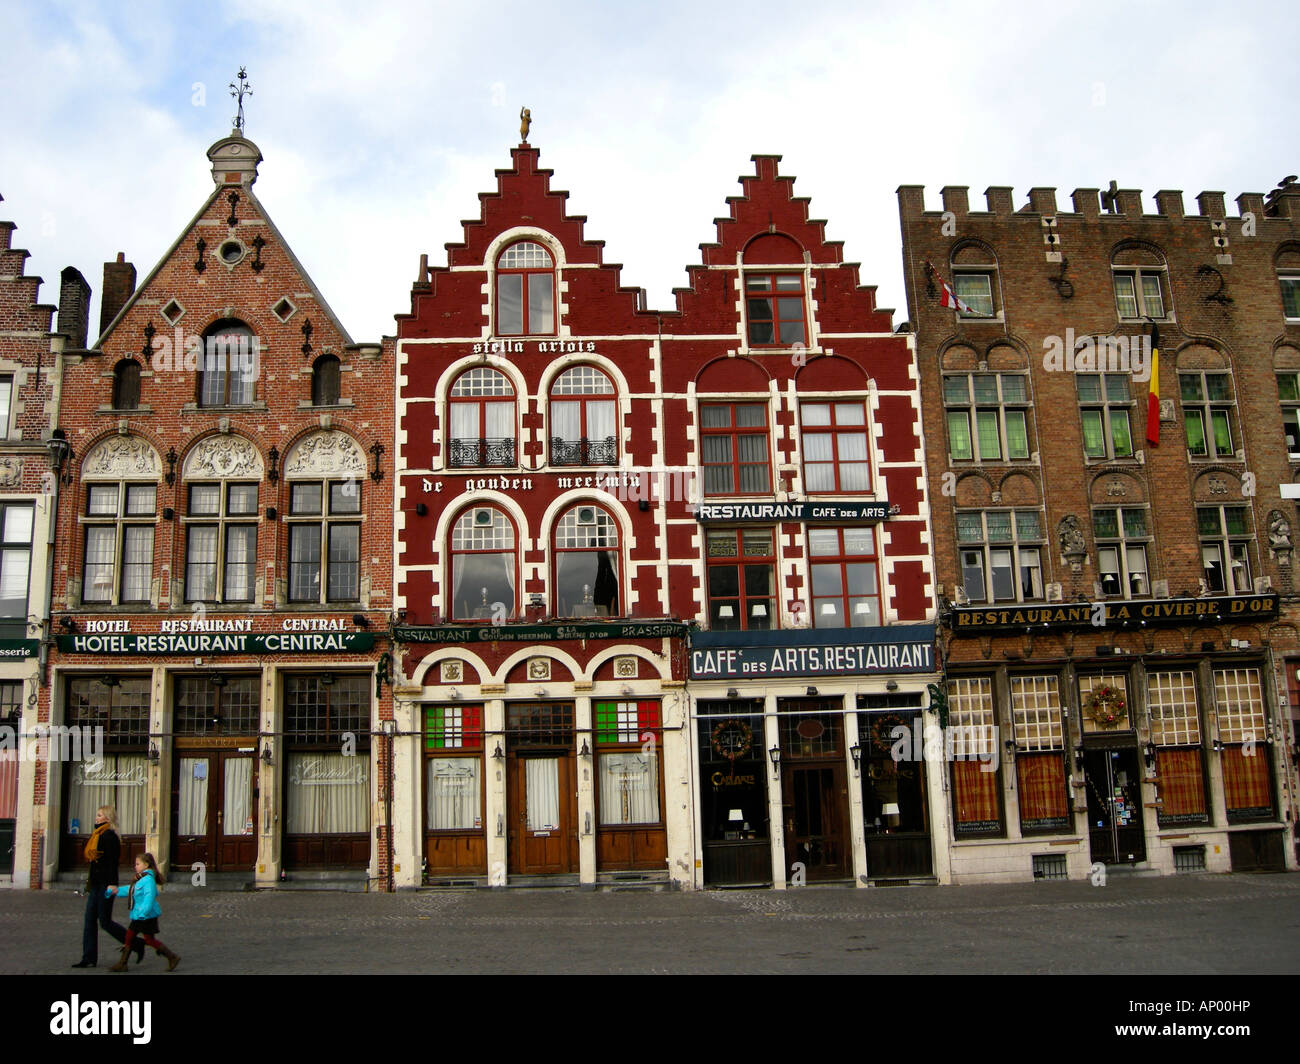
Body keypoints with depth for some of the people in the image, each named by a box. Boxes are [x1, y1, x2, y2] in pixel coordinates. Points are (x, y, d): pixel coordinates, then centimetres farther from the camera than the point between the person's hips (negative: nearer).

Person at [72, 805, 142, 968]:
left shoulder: (110, 837, -15)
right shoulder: (97, 835, 15)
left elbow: (112, 862, -21)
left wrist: (111, 886, -26)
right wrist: (90, 884, 20)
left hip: (105, 884, -10)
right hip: (96, 884, 10)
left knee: (105, 922, -6)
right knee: (90, 920, 6)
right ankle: (89, 959, 10)